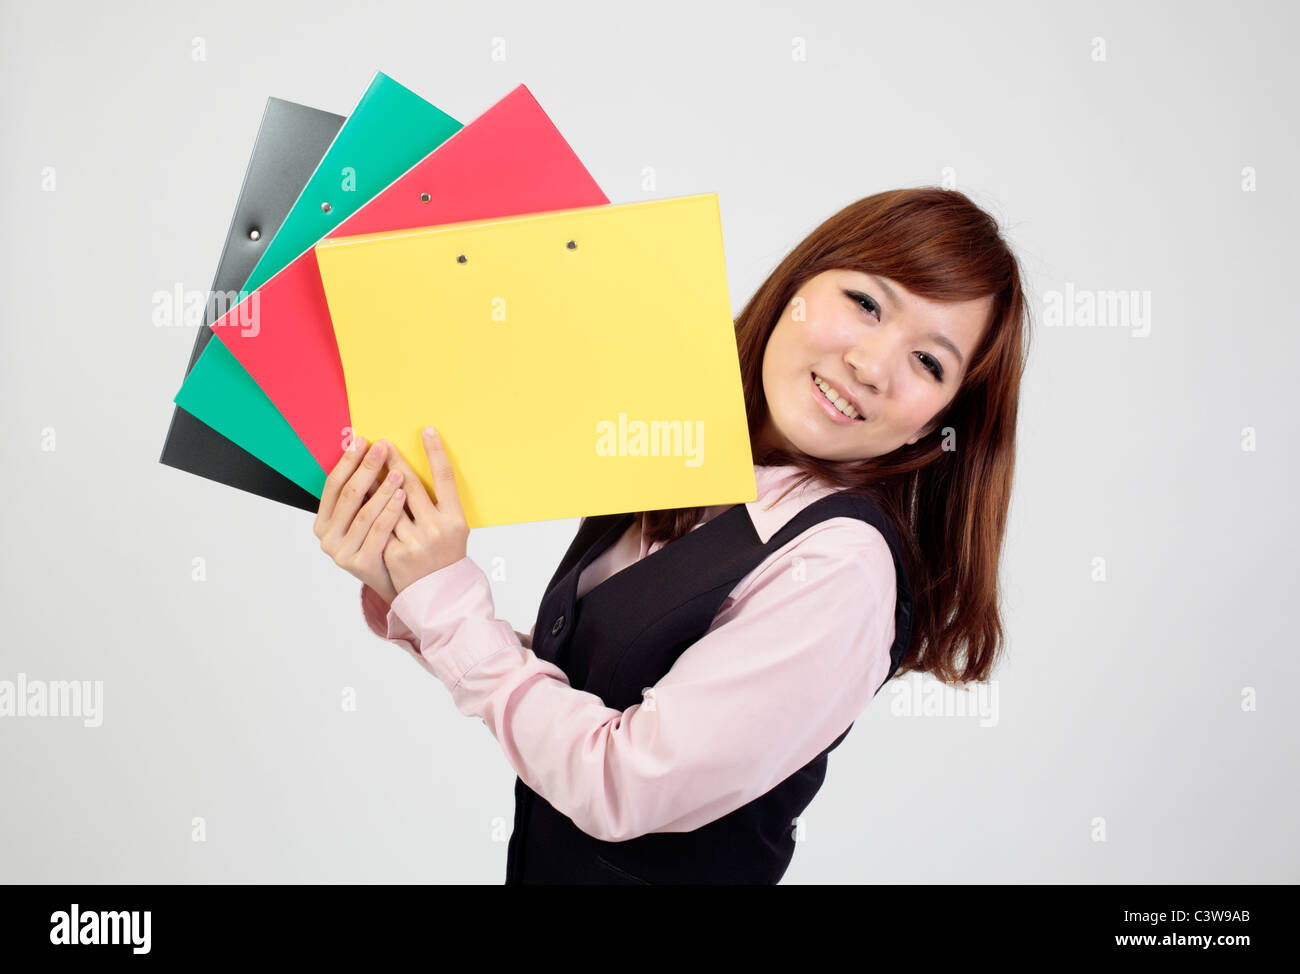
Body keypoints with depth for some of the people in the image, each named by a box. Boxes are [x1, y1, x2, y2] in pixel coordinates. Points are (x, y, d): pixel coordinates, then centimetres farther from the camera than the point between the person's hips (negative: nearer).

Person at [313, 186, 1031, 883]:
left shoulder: (842, 568, -25)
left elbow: (621, 788, -23)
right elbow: (557, 680, 0)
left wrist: (446, 599, -18)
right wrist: (401, 589, -12)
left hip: (670, 869, -6)